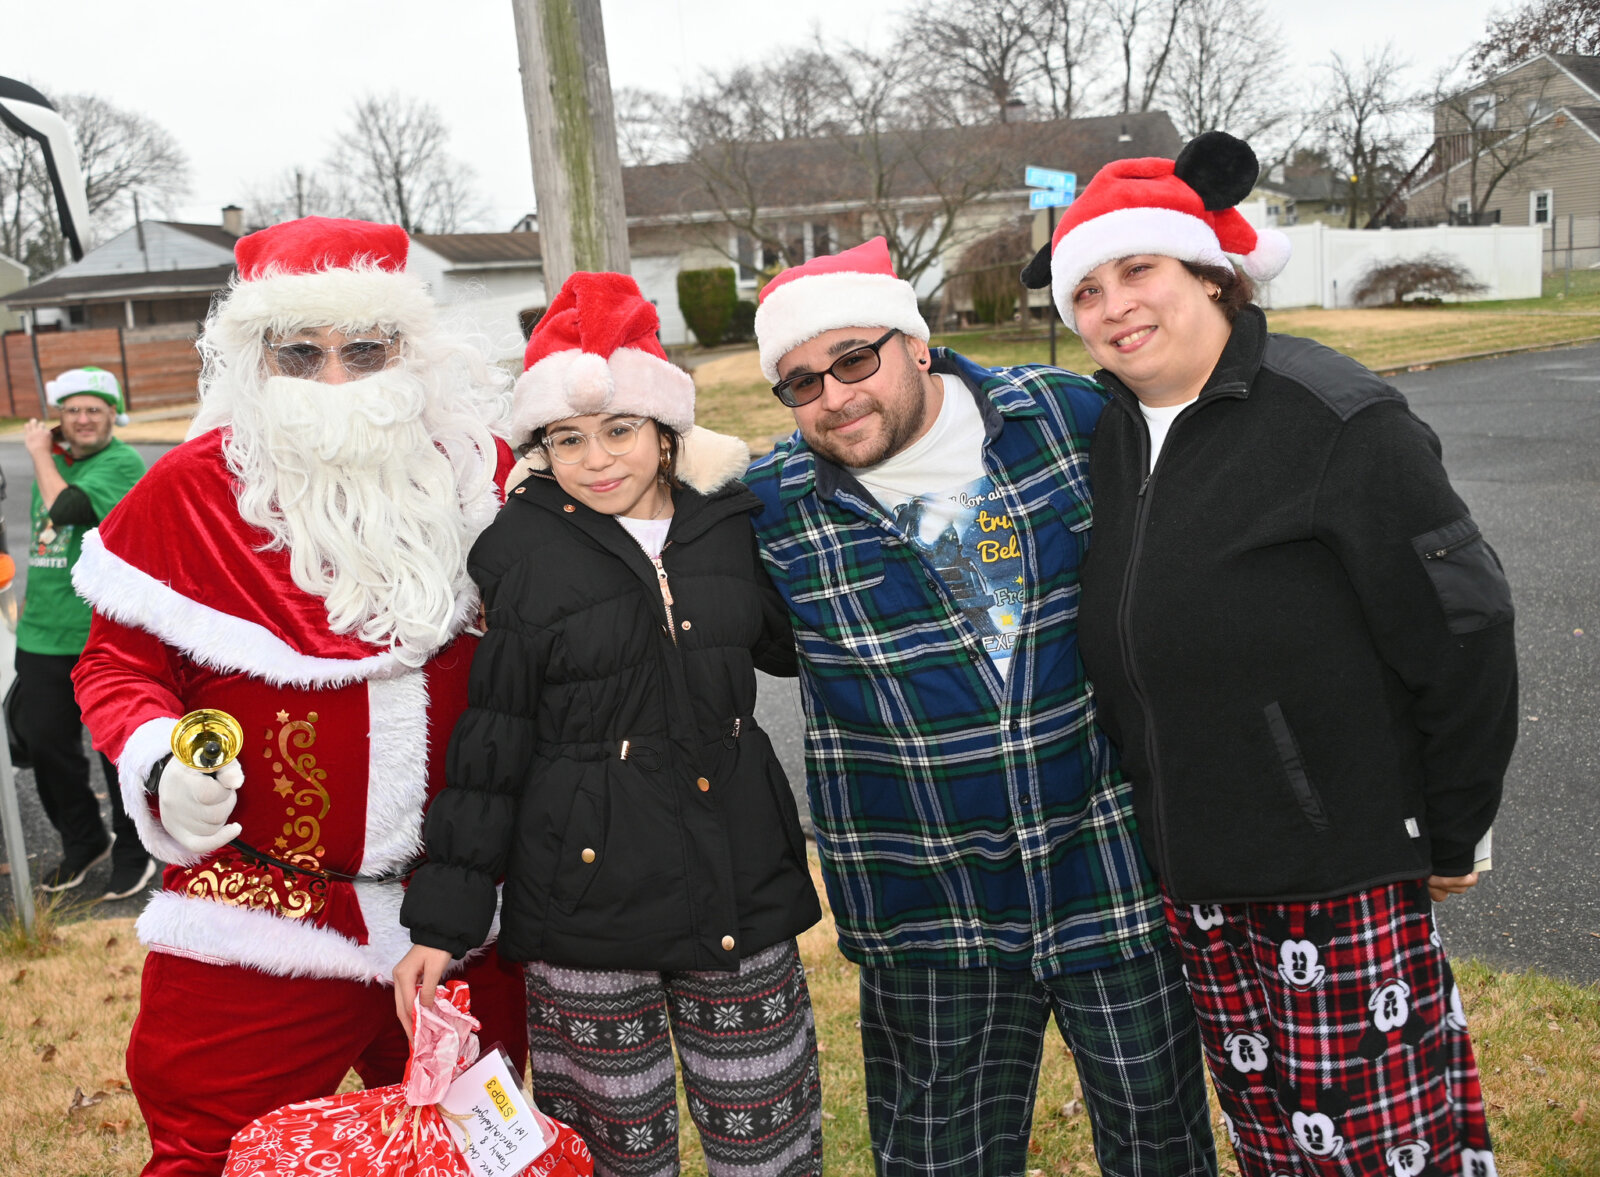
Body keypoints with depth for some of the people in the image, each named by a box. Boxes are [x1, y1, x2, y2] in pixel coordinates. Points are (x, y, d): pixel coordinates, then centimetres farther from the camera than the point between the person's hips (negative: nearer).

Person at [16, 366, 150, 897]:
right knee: (45, 743, 13)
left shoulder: (122, 464, -10)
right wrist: (33, 604, 19)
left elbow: (67, 509, -24)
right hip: (41, 635, 7)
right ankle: (83, 842, 33)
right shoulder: (54, 461, 13)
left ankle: (134, 856, 20)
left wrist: (39, 453, -9)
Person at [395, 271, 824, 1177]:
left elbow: (796, 649, 18)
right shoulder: (521, 551, -5)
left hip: (738, 879, 3)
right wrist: (444, 918, -4)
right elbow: (488, 745, -4)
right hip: (588, 890, -2)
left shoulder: (732, 525, 3)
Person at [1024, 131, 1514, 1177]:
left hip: (1343, 866, -6)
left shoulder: (1331, 416, -15)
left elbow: (1461, 628, -13)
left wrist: (1452, 836, -6)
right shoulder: (1113, 438, 7)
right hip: (1194, 874, 7)